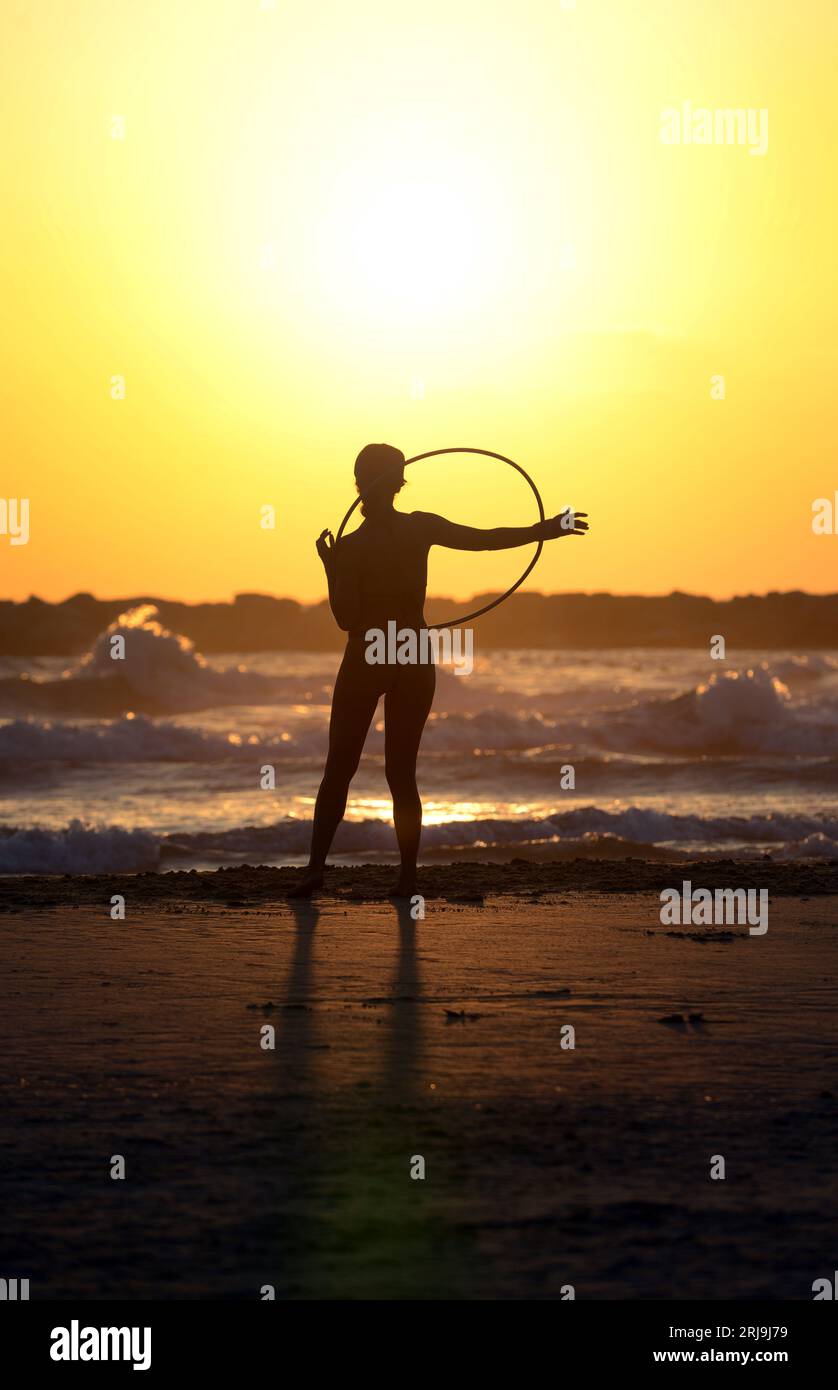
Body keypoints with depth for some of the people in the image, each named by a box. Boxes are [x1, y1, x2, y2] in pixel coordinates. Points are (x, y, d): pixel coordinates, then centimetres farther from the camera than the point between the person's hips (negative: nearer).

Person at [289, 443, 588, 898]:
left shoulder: (348, 549, -12)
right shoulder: (421, 528, -6)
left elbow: (347, 619, -10)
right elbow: (484, 538, -9)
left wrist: (330, 568, 0)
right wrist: (544, 529, 0)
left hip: (364, 663, -2)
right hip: (414, 662, 2)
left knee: (338, 769, 5)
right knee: (402, 771, 9)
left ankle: (316, 865, -6)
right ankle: (407, 876, 5)